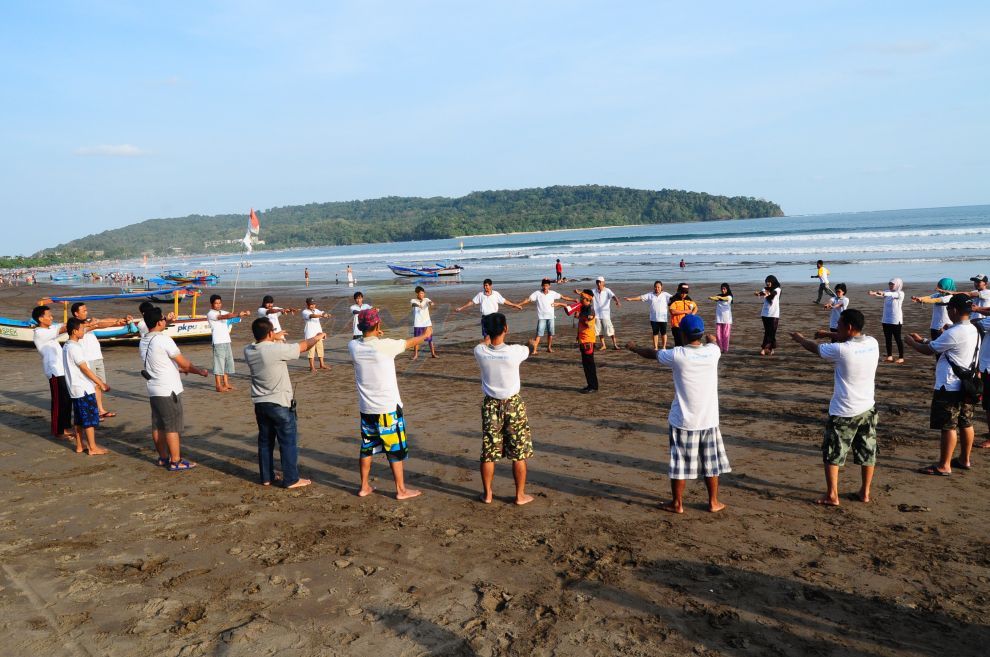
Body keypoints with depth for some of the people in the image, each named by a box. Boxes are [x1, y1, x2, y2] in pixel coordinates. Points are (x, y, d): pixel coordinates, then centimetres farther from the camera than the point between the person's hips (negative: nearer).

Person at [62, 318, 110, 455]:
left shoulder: (66, 347, 12)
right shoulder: (75, 348, -18)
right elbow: (85, 369, -19)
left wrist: (97, 380, 18)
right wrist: (101, 384, -14)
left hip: (75, 389, 9)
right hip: (84, 389, -9)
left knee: (80, 419, 14)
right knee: (91, 418, -3)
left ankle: (80, 446, 21)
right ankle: (93, 448, 1)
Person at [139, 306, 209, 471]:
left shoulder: (143, 342, 9)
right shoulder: (164, 340, -17)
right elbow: (184, 362, -12)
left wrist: (180, 369, 27)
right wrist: (199, 371, 3)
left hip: (153, 390, 8)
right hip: (169, 390, -8)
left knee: (158, 426, 14)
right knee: (173, 427, -2)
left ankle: (163, 457, 23)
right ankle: (175, 462, 2)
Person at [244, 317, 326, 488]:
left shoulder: (248, 351, -3)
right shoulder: (277, 349, -21)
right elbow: (304, 346, -7)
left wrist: (273, 340, 35)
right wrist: (317, 337, 11)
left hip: (260, 403, 6)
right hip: (280, 404, -6)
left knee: (265, 441, 17)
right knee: (288, 442, 4)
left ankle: (267, 477, 25)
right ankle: (291, 480, 9)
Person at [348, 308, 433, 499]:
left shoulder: (354, 347, -5)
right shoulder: (385, 345, -17)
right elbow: (410, 342, 1)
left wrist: (374, 336, 37)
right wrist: (426, 334, 20)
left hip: (366, 408, 5)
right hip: (388, 408, -5)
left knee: (367, 447, 18)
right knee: (395, 450, 7)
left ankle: (364, 487, 28)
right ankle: (401, 490, 16)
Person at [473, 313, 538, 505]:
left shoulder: (479, 351, -14)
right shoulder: (514, 351, -20)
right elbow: (530, 349, 5)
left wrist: (496, 337, 33)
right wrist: (533, 342, 30)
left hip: (490, 405, 3)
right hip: (513, 405, -2)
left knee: (488, 453, 13)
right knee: (519, 453, 11)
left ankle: (487, 494, 24)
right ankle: (520, 495, 19)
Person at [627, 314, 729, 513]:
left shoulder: (677, 355, -13)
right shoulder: (712, 351, -6)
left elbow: (652, 353, 6)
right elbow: (712, 339, 20)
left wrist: (633, 347, 24)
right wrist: (706, 336, 43)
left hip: (683, 420, -3)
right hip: (709, 420, 3)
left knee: (680, 463, 9)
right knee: (711, 463, 16)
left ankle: (677, 504, 21)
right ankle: (714, 502, 27)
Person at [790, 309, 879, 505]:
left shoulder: (841, 350, -21)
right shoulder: (873, 343, -5)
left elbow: (815, 348, -2)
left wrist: (800, 338, 17)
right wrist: (829, 334, 21)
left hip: (843, 412, -6)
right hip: (868, 408, 6)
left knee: (832, 454, 8)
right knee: (867, 453, 17)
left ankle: (831, 495, 11)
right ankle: (865, 492, 27)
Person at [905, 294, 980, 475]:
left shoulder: (953, 333, -22)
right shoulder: (973, 330, 7)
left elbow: (929, 350, -11)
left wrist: (912, 343, 6)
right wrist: (922, 339, 18)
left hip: (950, 387, -9)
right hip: (966, 385, 9)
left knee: (948, 426, -2)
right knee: (965, 423, 17)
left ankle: (943, 466, 5)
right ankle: (964, 460, 28)